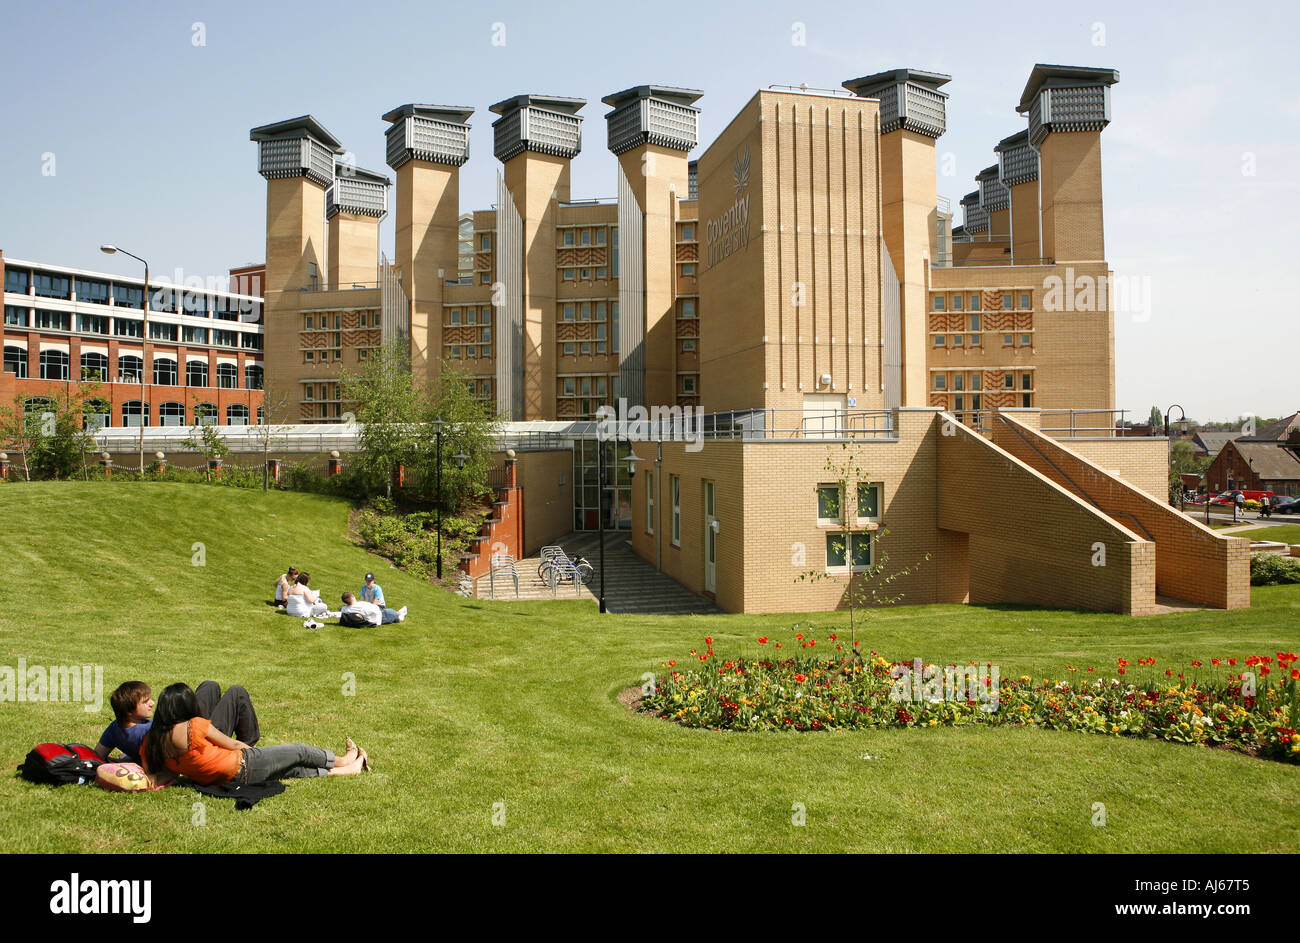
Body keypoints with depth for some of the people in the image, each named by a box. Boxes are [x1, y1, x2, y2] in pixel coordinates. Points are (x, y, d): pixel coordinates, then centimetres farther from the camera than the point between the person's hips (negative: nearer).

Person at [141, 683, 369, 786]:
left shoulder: (152, 740, -6)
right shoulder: (194, 726, -25)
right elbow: (232, 744, -11)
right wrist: (249, 748, 9)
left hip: (228, 779, 8)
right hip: (243, 768, -8)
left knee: (293, 770, 20)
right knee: (299, 752, 14)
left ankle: (349, 769, 32)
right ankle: (343, 761, 39)